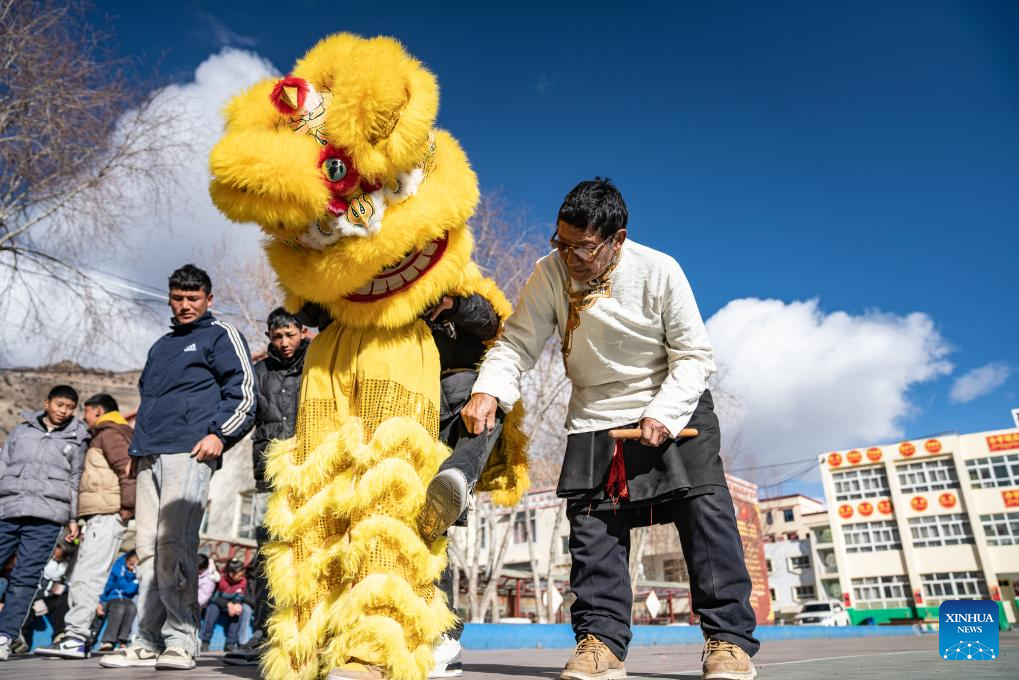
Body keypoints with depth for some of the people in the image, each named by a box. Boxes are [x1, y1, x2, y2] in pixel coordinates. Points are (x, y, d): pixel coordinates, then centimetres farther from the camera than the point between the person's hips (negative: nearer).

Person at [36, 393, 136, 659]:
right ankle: (79, 636, 13)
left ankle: (76, 637, -18)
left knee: (87, 575, -15)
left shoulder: (110, 433, -3)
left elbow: (127, 467, -17)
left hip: (108, 515, -11)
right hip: (99, 516, 11)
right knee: (80, 577, 10)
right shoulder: (102, 436, 28)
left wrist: (127, 504, -19)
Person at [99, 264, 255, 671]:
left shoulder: (220, 335, 7)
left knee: (174, 544, -14)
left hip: (189, 453, -7)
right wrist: (138, 446, 20)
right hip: (150, 456, 7)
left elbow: (243, 390, -3)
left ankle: (181, 641, -10)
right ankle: (147, 643, 8)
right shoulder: (161, 346, 29)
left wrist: (219, 433, -14)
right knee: (148, 548, 4)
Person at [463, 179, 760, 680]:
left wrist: (664, 413, -21)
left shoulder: (660, 271, -14)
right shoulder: (550, 273, -11)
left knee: (706, 513, -8)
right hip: (594, 418, 2)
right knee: (593, 524, -4)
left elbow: (694, 354, -9)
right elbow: (516, 344, -10)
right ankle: (601, 638, 5)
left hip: (673, 407, -1)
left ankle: (729, 639, 1)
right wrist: (489, 390, -29)